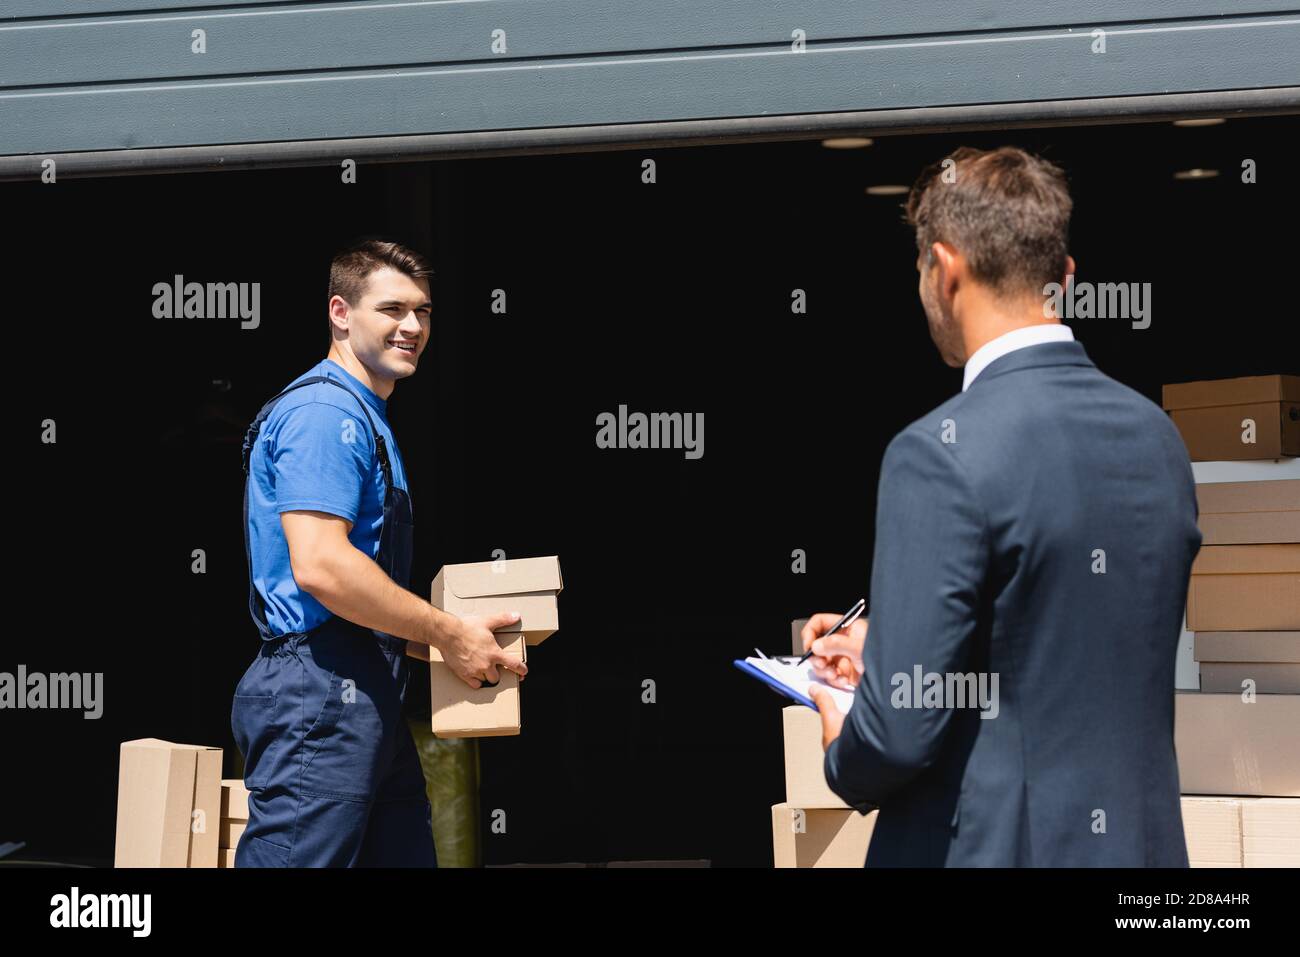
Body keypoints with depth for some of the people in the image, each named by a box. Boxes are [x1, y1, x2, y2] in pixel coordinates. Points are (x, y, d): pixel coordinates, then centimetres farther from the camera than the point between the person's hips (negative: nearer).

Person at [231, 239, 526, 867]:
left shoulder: (365, 416, 22)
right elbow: (319, 566, -23)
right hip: (321, 696, -11)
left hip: (365, 698, 11)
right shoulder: (325, 409, -11)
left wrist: (433, 642, 16)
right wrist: (449, 635, -15)